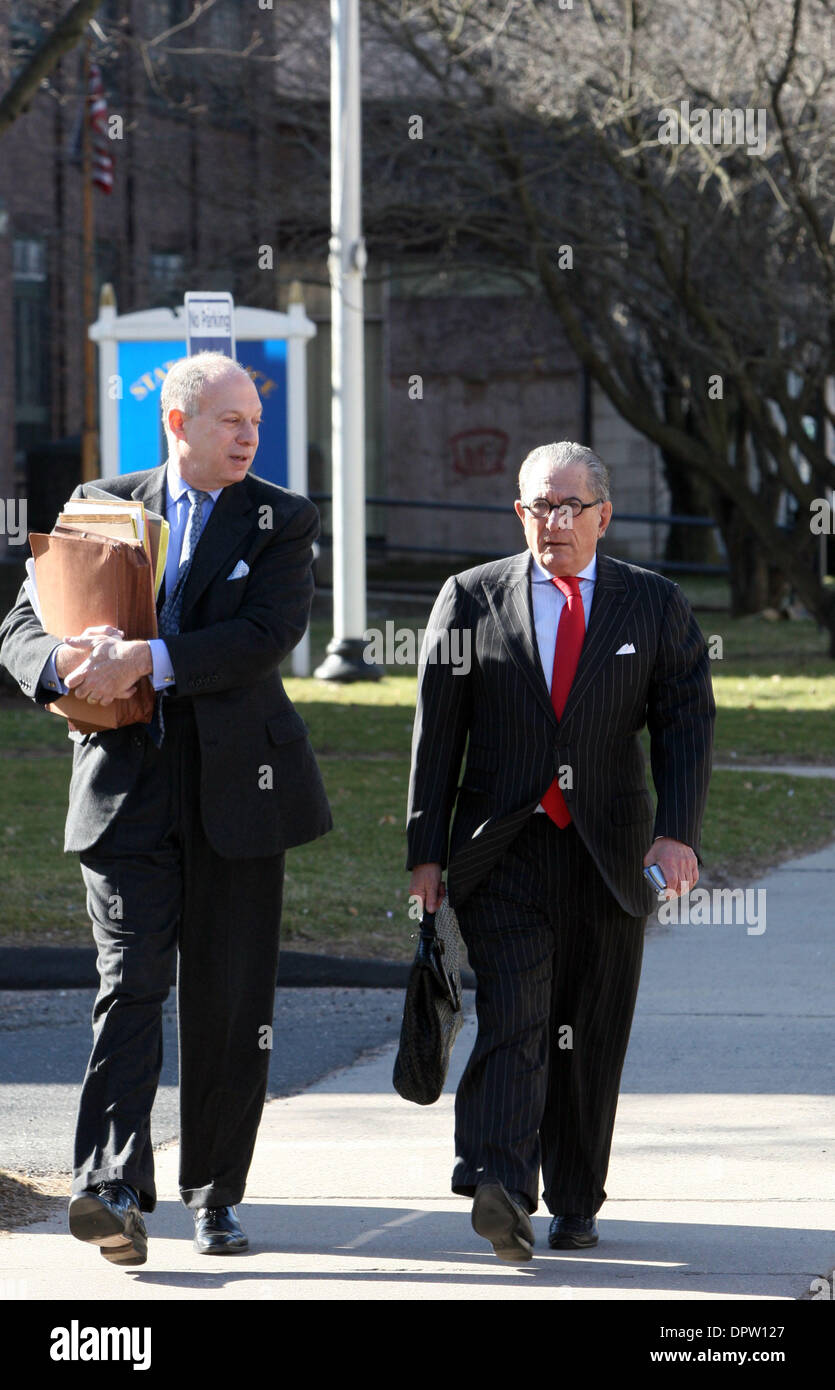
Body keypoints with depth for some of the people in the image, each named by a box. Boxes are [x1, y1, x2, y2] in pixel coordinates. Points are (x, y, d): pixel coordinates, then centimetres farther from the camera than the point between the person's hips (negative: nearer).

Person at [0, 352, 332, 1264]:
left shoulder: (281, 522, 5)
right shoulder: (101, 507, 10)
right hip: (126, 786, 0)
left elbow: (267, 636, -12)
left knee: (230, 1003, 5)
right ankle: (111, 1186, -22)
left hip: (235, 784, 0)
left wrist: (147, 660, -23)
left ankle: (215, 1198, 15)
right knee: (130, 981, -13)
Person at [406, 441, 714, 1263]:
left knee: (589, 1036, 7)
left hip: (606, 853, 2)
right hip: (502, 848, -1)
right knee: (513, 1010, -18)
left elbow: (687, 725, 0)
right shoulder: (471, 599, 5)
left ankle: (575, 1203, 20)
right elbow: (436, 730, 5)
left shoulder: (656, 607, 6)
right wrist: (425, 850, -1)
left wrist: (677, 831, -15)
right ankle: (499, 1188, -31)